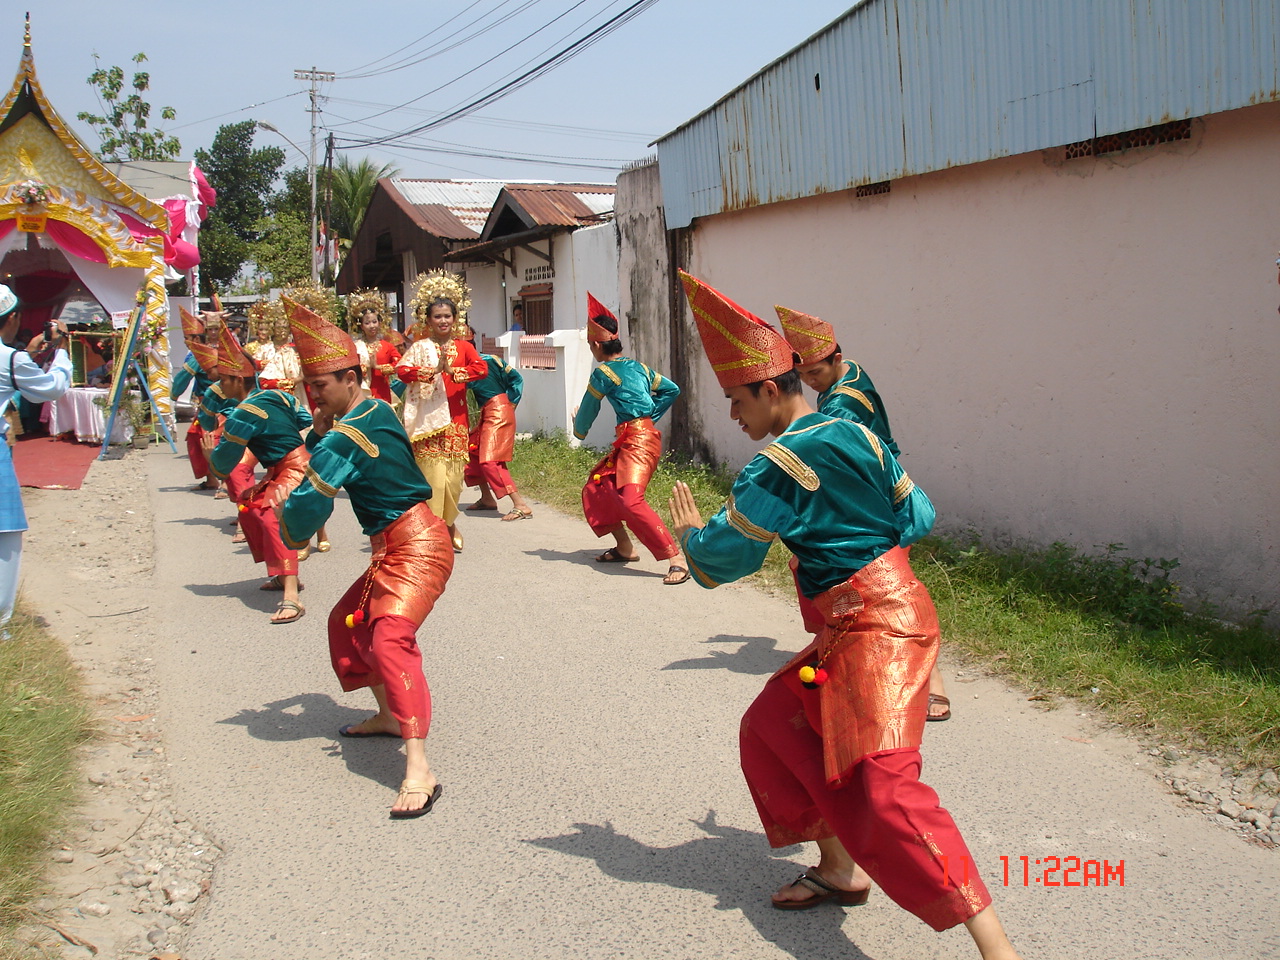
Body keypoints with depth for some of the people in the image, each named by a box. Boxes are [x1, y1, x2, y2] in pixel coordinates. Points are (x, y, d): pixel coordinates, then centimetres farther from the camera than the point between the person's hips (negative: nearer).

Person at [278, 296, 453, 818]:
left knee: (389, 638, -25)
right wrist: (321, 429, -2)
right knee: (347, 622, 23)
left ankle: (419, 770, -34)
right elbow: (323, 455, 19)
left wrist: (290, 525, 5)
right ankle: (387, 716, 39)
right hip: (395, 548, 11)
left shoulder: (350, 436, -19)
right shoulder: (374, 411, 11)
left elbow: (311, 499, -17)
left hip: (414, 547, -11)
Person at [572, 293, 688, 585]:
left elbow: (588, 410, 5)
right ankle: (624, 548, 22)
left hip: (638, 440, -9)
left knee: (630, 500, -22)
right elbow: (672, 390, 20)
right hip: (630, 442, 9)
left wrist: (579, 429, 26)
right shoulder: (638, 366, 15)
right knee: (596, 488, 16)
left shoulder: (603, 372, -7)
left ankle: (678, 559, -27)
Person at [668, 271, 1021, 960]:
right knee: (772, 728, 17)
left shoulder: (778, 466, -16)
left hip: (874, 626, -10)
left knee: (883, 784, -16)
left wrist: (690, 533, 12)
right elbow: (918, 516, 13)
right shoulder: (854, 434, 8)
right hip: (849, 631, 10)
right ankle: (840, 870, 28)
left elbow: (725, 555, -9)